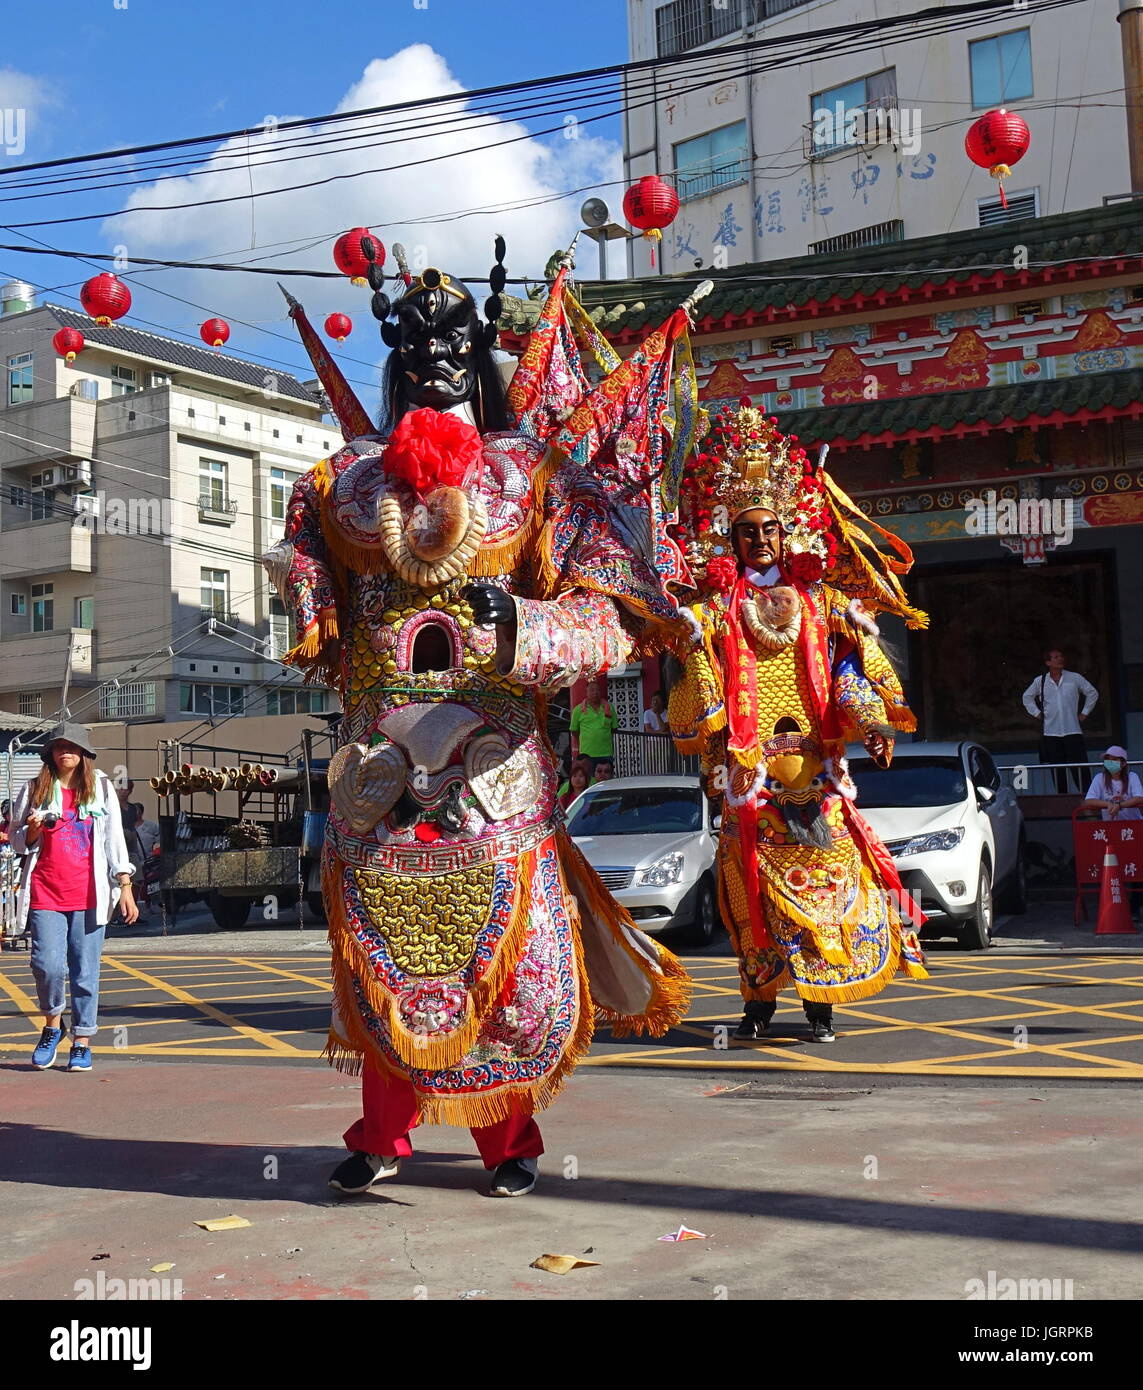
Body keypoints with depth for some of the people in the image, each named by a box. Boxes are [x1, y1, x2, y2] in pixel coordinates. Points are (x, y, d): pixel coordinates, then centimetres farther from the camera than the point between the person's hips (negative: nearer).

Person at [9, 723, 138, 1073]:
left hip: (89, 893, 0)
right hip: (45, 893, 1)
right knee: (48, 965, -12)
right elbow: (18, 842, 15)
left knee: (85, 971, 1)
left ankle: (82, 1043, 12)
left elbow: (115, 838, 7)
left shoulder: (101, 788, 8)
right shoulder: (35, 789, 10)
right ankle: (52, 1023, 15)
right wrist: (33, 829, -8)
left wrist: (125, 886, -1)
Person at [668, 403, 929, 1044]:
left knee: (826, 871, -3)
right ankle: (760, 1000, 6)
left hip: (816, 763, 1)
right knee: (753, 879, -2)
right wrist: (715, 753, -8)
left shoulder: (822, 602, 13)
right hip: (748, 767, -1)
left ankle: (820, 999, 4)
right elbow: (701, 681, 3)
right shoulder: (717, 611, 11)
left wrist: (876, 723, -11)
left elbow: (861, 662, 3)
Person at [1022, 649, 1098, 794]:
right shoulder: (1040, 681, 7)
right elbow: (1027, 697, 23)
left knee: (1079, 767, -8)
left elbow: (1092, 693, 14)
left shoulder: (1074, 678, 3)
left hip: (1073, 731, -1)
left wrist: (1084, 713, 8)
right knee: (1058, 771, 4)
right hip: (1051, 733, 1)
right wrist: (1037, 713, 12)